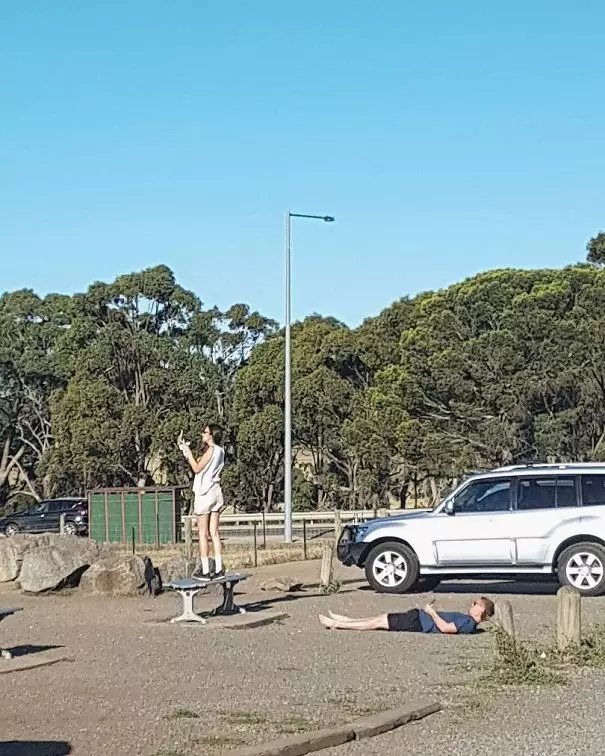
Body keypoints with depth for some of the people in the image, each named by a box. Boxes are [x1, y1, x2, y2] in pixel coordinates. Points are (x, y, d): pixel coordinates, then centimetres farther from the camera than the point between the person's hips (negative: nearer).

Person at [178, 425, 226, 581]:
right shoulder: (220, 451, 12)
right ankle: (218, 569, 7)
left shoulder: (211, 450, -13)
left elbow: (197, 468, -10)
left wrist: (188, 451, -3)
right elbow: (199, 462, 16)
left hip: (205, 493, -8)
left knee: (203, 533, -3)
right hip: (216, 492, 8)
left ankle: (205, 571, -3)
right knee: (214, 533, 9)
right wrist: (184, 449, 13)